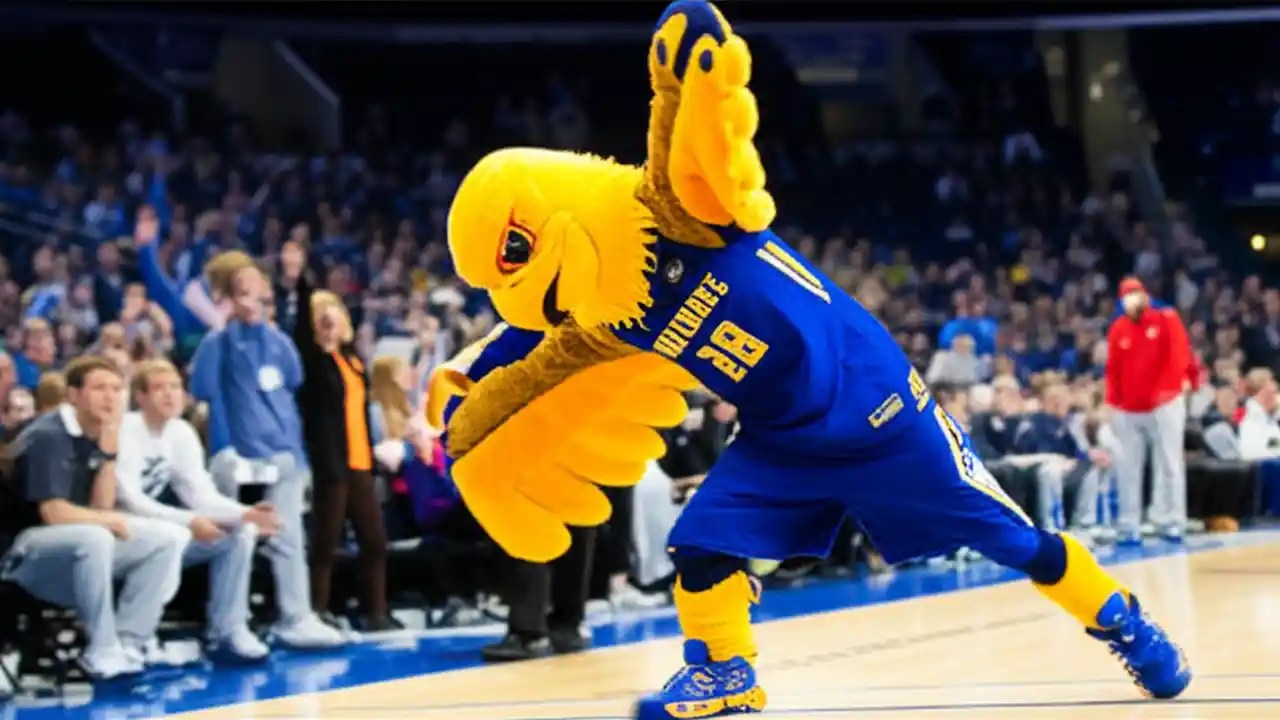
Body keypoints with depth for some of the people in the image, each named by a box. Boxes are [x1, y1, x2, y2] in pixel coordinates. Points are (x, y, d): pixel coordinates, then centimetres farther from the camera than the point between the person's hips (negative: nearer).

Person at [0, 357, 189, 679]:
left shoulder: (96, 434, 7)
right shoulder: (47, 437, -17)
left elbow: (101, 507, 1)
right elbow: (54, 514, -25)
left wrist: (108, 451, -9)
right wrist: (109, 520, -10)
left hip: (82, 547, 9)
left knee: (170, 537, 0)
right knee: (95, 537, -38)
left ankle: (129, 641, -7)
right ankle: (103, 652, -27)